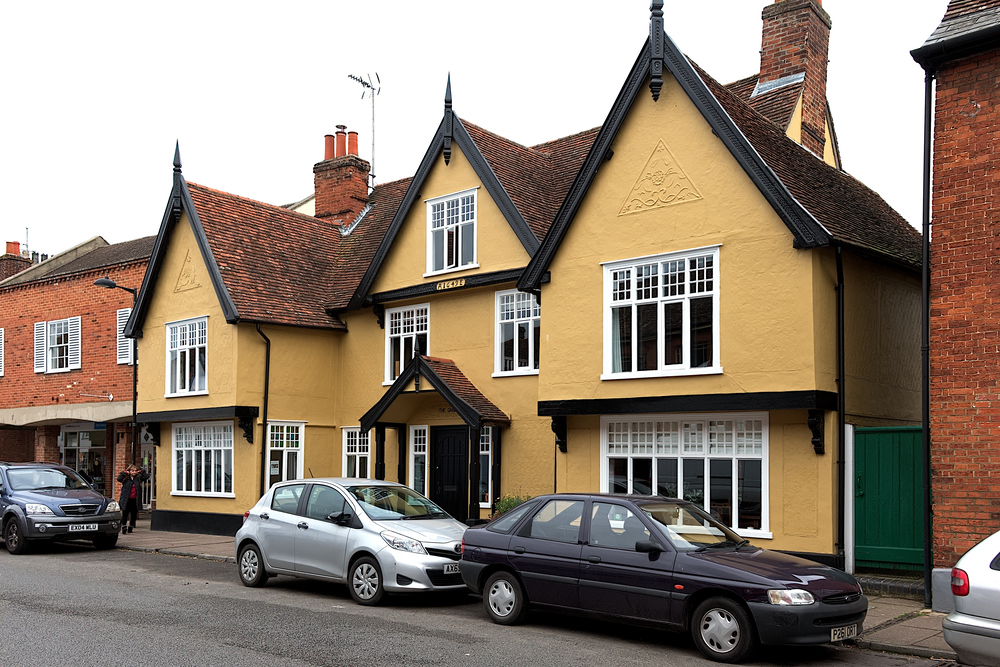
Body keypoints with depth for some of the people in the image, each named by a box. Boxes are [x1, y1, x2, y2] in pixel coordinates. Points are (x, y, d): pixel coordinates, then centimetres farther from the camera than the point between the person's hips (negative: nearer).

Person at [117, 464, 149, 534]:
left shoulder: (138, 478, 9)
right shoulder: (126, 478, -2)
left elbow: (147, 476, 9)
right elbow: (119, 479, -19)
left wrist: (141, 471, 7)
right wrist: (124, 473, -11)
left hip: (134, 500, 4)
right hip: (126, 500, -4)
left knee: (134, 514, 8)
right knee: (125, 513, -7)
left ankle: (130, 528, 19)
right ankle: (124, 528, -7)